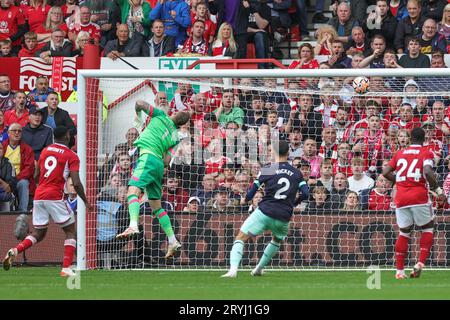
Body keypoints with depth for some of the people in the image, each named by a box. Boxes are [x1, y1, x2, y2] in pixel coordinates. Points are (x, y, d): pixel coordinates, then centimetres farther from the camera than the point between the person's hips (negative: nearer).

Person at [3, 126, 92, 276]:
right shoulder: (72, 156, -3)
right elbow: (76, 183, -10)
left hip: (38, 196, 5)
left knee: (38, 233, 16)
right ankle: (66, 268, -3)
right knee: (71, 231, 9)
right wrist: (86, 202, 2)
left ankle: (15, 251, -10)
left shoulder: (45, 151, 14)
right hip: (55, 197, -5)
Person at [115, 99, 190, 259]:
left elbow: (140, 103, 5)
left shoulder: (161, 116, 7)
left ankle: (133, 225, -50)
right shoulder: (175, 137, 19)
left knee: (133, 190, -25)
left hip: (148, 156, -7)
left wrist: (138, 110, 27)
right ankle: (173, 241, 16)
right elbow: (166, 160, 12)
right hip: (159, 165, 7)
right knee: (156, 206, 17)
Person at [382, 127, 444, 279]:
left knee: (404, 232, 13)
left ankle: (399, 271, 6)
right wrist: (437, 189, -6)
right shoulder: (426, 153, 1)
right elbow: (427, 172, -16)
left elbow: (386, 172, 8)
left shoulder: (400, 153, 14)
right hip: (419, 197, -4)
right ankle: (421, 263, -4)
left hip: (401, 198, 4)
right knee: (427, 229, 12)